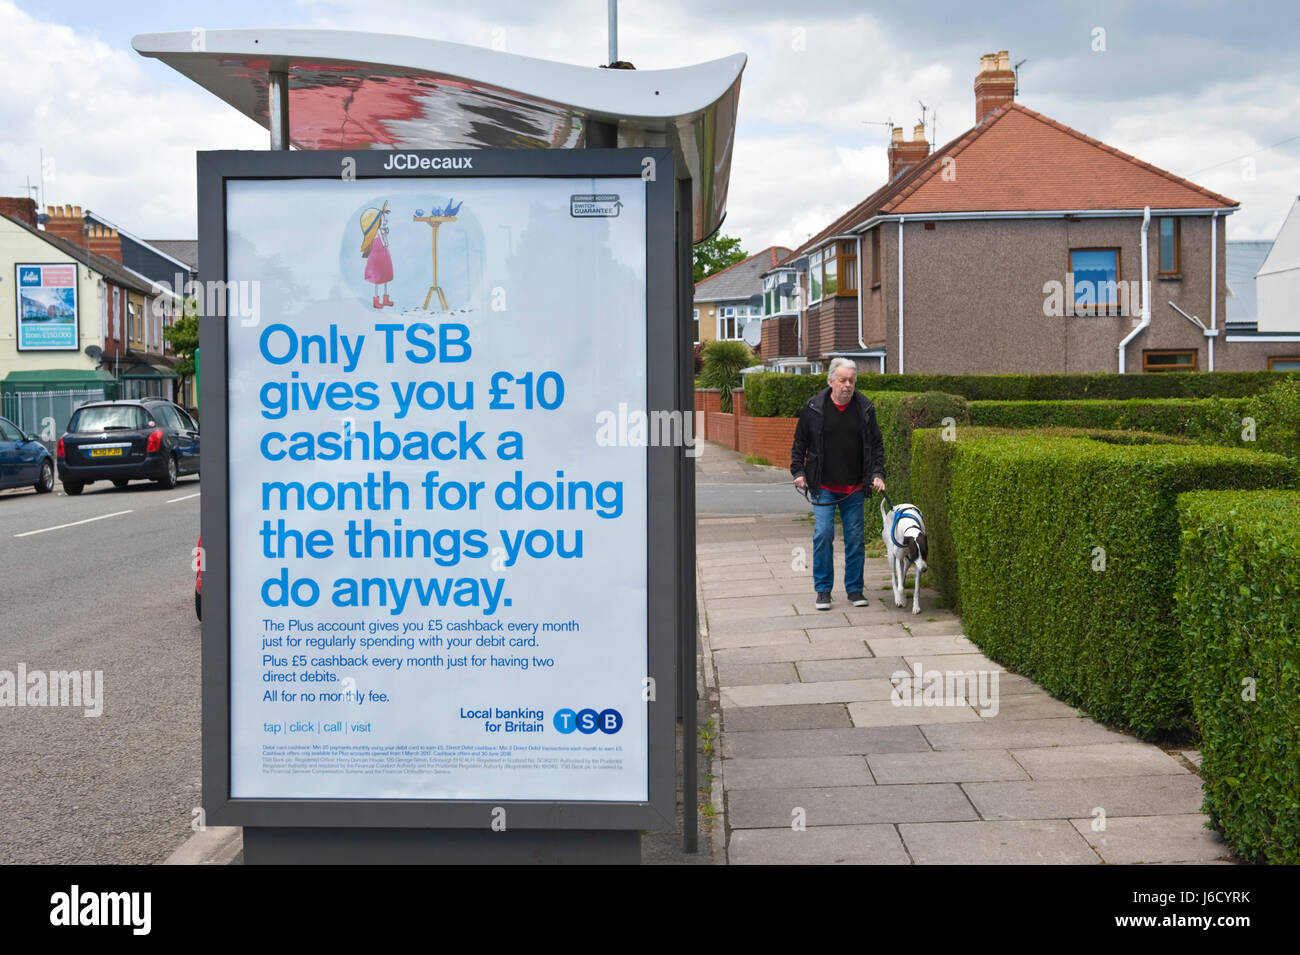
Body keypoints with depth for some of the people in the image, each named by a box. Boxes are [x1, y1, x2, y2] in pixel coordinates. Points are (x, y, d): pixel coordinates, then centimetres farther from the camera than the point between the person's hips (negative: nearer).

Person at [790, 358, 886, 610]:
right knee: (823, 535, -6)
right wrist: (798, 471, -2)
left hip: (854, 489, 2)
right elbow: (799, 442, 7)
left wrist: (877, 473, -2)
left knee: (855, 538, 5)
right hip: (823, 488, -2)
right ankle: (823, 590, 5)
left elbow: (876, 444, 8)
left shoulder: (865, 408, 2)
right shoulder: (813, 408, -2)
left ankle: (854, 589, 16)